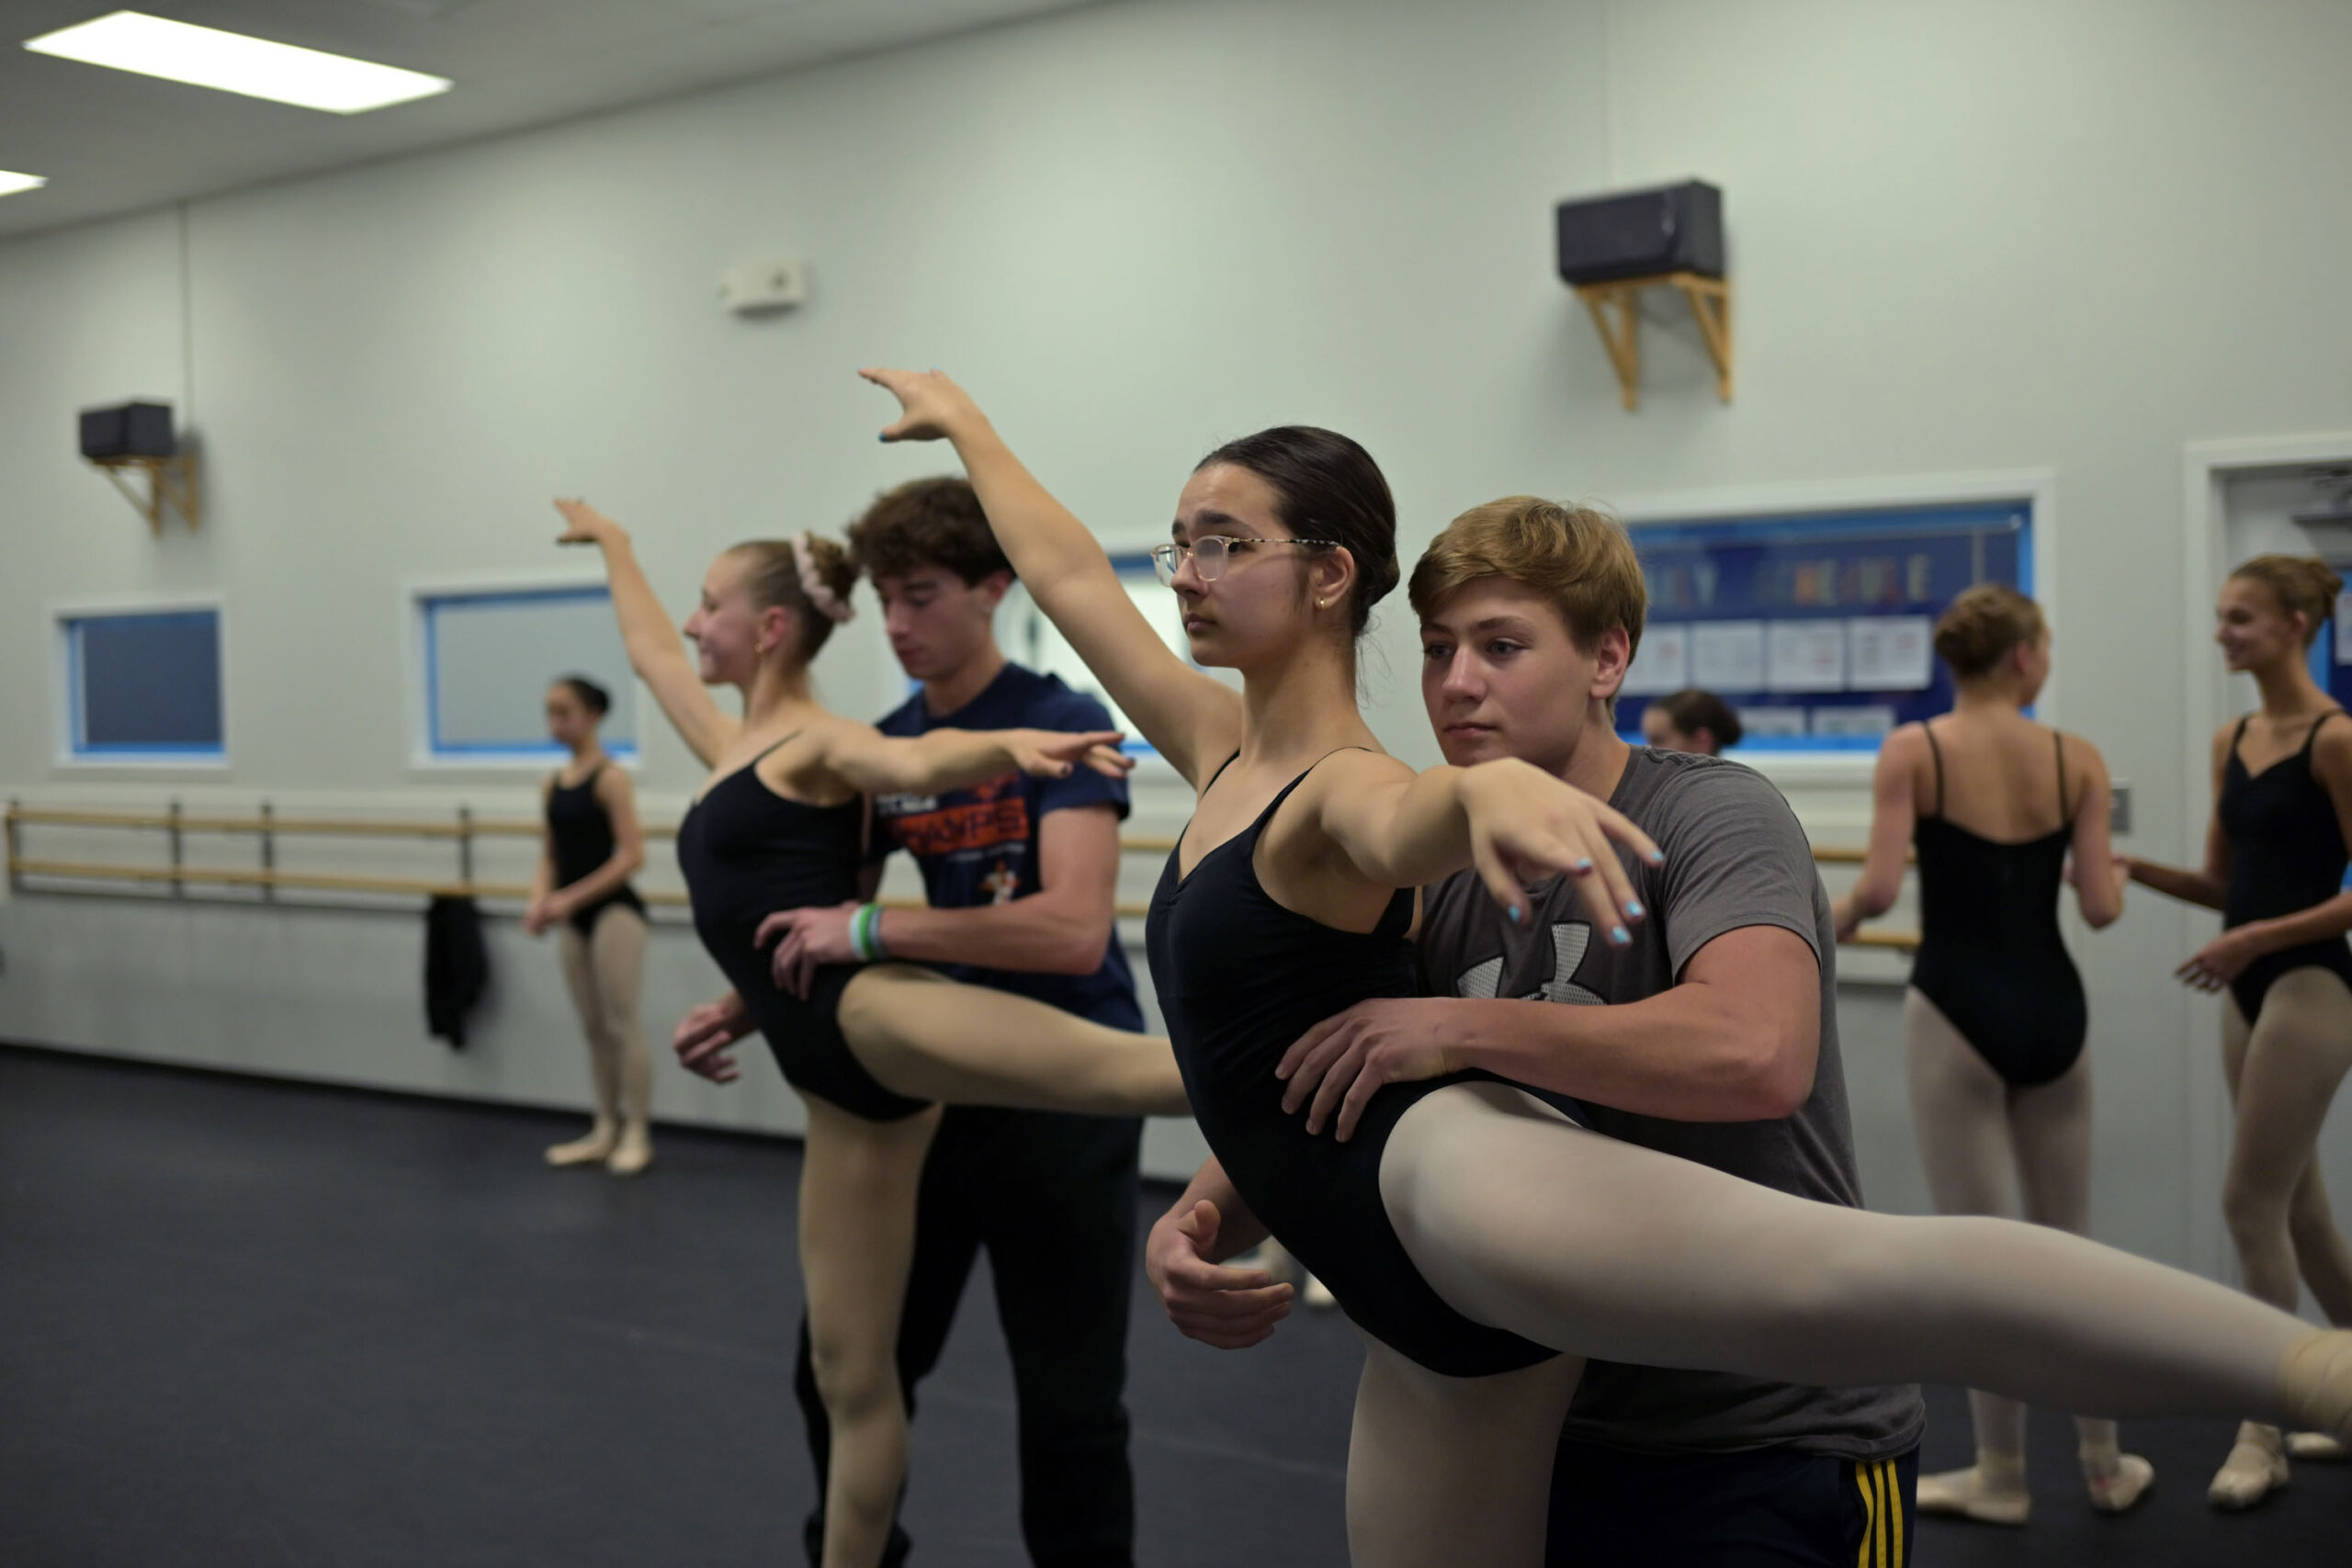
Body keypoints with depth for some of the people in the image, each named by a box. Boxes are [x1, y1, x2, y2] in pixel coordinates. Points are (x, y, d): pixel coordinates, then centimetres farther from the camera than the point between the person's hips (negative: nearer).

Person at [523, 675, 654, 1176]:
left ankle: (637, 1133, 6)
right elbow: (550, 858, 14)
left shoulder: (610, 778, -11)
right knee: (593, 1027, 12)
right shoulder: (552, 785, 9)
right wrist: (539, 899, -5)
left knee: (623, 1025, -3)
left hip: (613, 910, -7)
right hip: (572, 918, 7)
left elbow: (632, 856, -17)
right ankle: (605, 1130, 21)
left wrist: (571, 898, -19)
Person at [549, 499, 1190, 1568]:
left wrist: (1009, 745, -45)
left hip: (867, 1016, -8)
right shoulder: (735, 743, 24)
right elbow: (649, 653, 43)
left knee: (1122, 1069, -36)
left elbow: (915, 761, -23)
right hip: (833, 1072, 8)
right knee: (849, 1370, 12)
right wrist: (610, 544, 57)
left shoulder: (819, 742, 0)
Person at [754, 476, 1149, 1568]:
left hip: (1062, 1100, -6)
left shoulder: (1064, 727, -14)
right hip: (931, 1090, 6)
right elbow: (823, 935, 14)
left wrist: (872, 930, -30)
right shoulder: (880, 748, 5)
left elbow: (1073, 928, -29)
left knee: (1069, 1410, 4)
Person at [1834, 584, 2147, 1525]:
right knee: (2069, 1241, 18)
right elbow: (2101, 908, -5)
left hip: (1958, 1011, -3)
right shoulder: (2076, 759, -1)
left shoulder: (1912, 750, -8)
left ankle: (2002, 1477, 16)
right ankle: (2105, 1464, 28)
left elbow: (1879, 891, -16)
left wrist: (1840, 919, 4)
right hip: (2052, 1008, 3)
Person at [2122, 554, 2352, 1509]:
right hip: (2249, 993, 8)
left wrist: (2258, 937, -22)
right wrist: (2137, 869, -2)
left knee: (2251, 1204, -5)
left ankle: (2265, 1432, 7)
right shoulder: (2231, 741, 9)